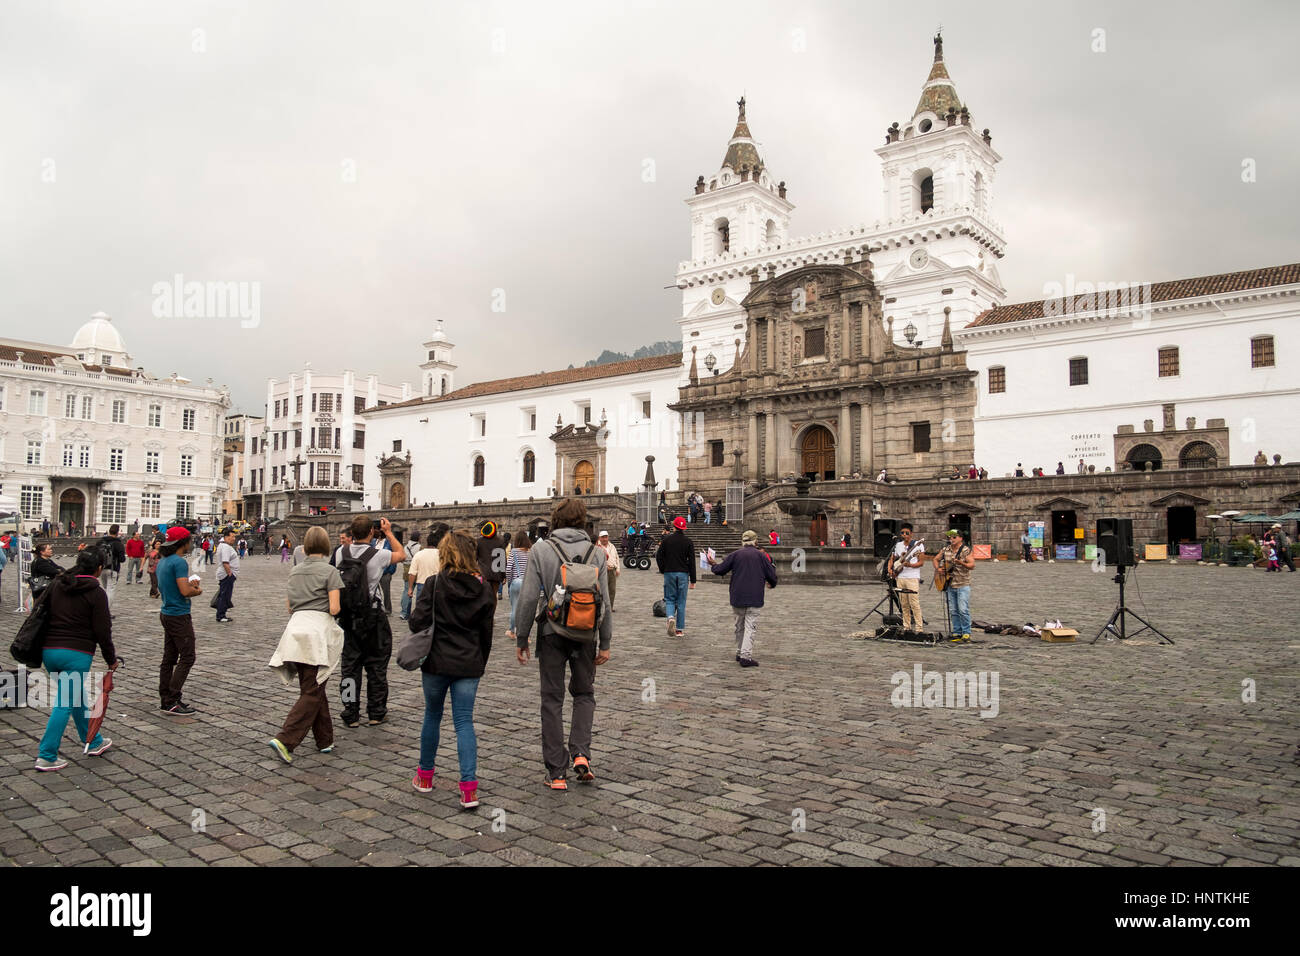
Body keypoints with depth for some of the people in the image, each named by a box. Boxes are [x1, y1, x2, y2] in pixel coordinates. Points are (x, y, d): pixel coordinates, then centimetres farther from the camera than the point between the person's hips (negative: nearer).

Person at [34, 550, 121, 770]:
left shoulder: (56, 585, 10)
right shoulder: (96, 593, -8)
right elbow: (102, 631, -8)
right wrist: (111, 659, 3)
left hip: (49, 651, 7)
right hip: (77, 653, -7)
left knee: (77, 697, 20)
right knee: (65, 703, 0)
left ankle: (94, 742, 33)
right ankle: (46, 757, -1)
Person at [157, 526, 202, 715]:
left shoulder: (162, 562, 12)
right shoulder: (179, 562, -17)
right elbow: (185, 591, -24)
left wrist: (189, 585, 11)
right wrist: (198, 590, -3)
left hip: (166, 613, 10)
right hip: (179, 616, -10)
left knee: (169, 658, 12)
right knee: (187, 658, -4)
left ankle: (166, 699, 16)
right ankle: (172, 701, -5)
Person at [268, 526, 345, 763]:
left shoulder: (295, 571, 13)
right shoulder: (329, 571, -5)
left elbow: (289, 606, 17)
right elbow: (334, 608, -10)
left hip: (296, 626, 6)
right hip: (318, 630, -6)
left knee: (313, 689, 13)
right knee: (312, 692, -2)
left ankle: (325, 740, 20)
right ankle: (285, 740, -14)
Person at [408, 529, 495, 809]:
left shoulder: (436, 584, -11)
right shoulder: (484, 589, -1)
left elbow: (418, 621, -13)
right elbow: (486, 633, 5)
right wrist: (481, 663, 17)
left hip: (436, 662, -1)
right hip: (469, 664, 1)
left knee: (432, 717, 17)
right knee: (464, 722, 4)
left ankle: (425, 776, 32)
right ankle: (469, 789, -4)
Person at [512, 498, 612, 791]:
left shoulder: (541, 550, -6)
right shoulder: (594, 552, 0)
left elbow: (528, 598, -9)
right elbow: (604, 601, 0)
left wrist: (521, 638, 1)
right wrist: (605, 642, 7)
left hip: (552, 634, -2)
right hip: (586, 634, 2)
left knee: (552, 701, 8)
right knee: (584, 694, 20)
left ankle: (557, 772, 10)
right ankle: (580, 753, 1)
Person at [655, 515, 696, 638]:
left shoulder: (666, 540, 0)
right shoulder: (688, 542, -1)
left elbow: (659, 557, 0)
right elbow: (692, 562, -2)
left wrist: (663, 570, 16)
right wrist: (693, 581, 0)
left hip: (669, 573, 0)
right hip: (683, 574, 0)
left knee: (670, 599, 10)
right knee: (681, 602, 7)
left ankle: (671, 617, -20)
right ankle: (680, 629, 9)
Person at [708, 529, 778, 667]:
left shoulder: (735, 555, 2)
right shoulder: (761, 556, -1)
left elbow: (719, 570, 3)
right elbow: (772, 575, 3)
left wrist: (713, 564, 25)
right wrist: (771, 584, 25)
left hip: (737, 597, 2)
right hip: (755, 598, -2)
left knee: (739, 626, 16)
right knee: (750, 627, -4)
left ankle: (739, 653, 24)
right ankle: (746, 656, -14)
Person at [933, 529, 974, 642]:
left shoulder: (966, 550, -7)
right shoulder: (945, 550, 9)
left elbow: (972, 565, -17)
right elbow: (936, 559, 21)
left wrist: (961, 563, -33)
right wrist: (938, 569, 3)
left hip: (963, 585, -5)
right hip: (950, 585, 5)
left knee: (963, 610, -10)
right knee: (953, 611, 8)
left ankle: (966, 633, 0)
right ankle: (957, 632, 16)